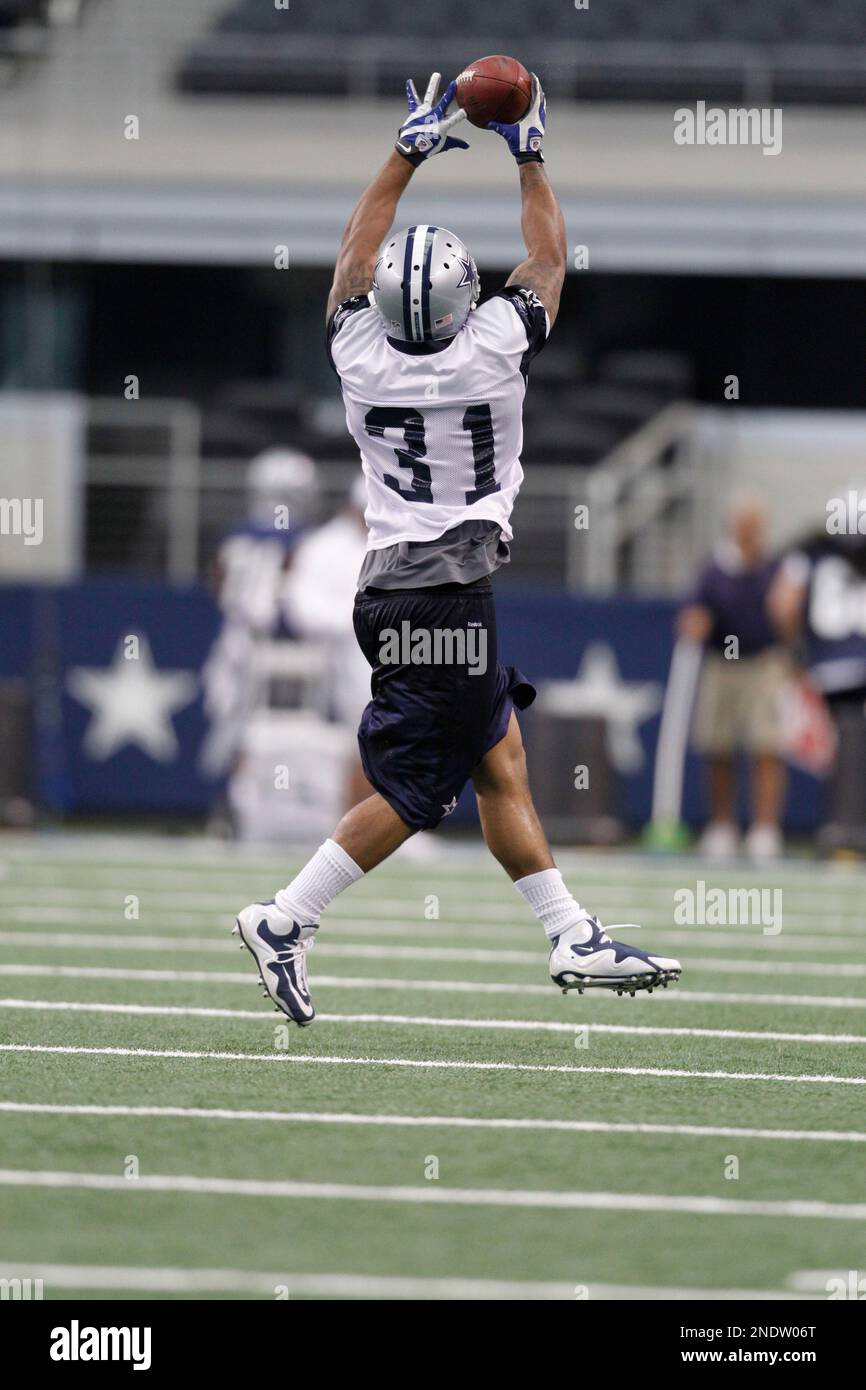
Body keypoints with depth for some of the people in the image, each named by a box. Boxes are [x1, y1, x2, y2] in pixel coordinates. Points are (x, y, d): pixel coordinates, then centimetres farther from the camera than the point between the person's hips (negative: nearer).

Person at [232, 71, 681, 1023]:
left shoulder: (361, 354, -1)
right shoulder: (490, 353, -11)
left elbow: (356, 251, 16)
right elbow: (547, 261, 6)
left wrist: (409, 153, 22)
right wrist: (528, 158, 16)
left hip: (392, 584, 7)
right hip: (454, 597, -7)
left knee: (500, 765, 9)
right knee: (415, 791, -3)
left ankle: (574, 941, 9)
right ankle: (284, 922, -6)